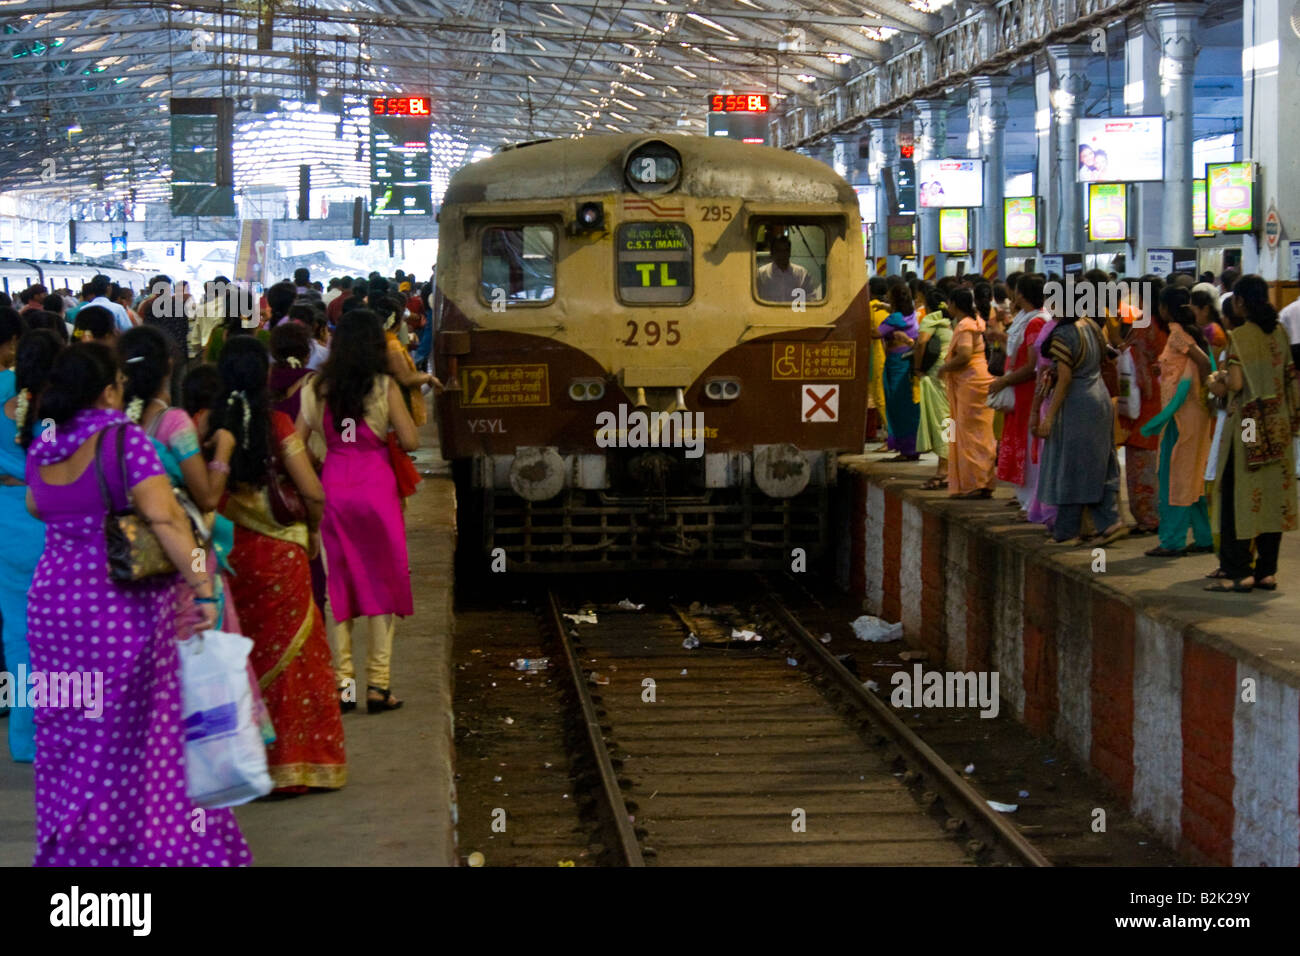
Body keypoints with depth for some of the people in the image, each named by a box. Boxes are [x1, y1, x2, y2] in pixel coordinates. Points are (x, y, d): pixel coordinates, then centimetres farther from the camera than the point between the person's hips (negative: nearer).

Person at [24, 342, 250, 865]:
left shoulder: (42, 448, 3)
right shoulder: (123, 438, -15)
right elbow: (164, 517, -24)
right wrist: (203, 588, -24)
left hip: (52, 602, 5)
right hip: (124, 607, -5)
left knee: (68, 737, 15)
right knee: (139, 735, 5)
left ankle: (70, 845, 25)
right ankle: (161, 842, 13)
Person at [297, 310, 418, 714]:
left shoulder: (320, 387, 2)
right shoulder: (385, 386, -7)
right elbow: (410, 441, -8)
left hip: (333, 487, 3)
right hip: (376, 484, -3)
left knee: (339, 581, 10)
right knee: (383, 580, 5)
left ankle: (342, 681, 9)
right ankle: (378, 683, 3)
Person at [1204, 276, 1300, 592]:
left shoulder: (1239, 336, -13)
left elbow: (1236, 384, -19)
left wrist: (1219, 381, 1)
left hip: (1247, 423, -6)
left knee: (1239, 496, 0)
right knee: (1273, 495, 8)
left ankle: (1238, 572, -1)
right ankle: (1267, 571, 11)